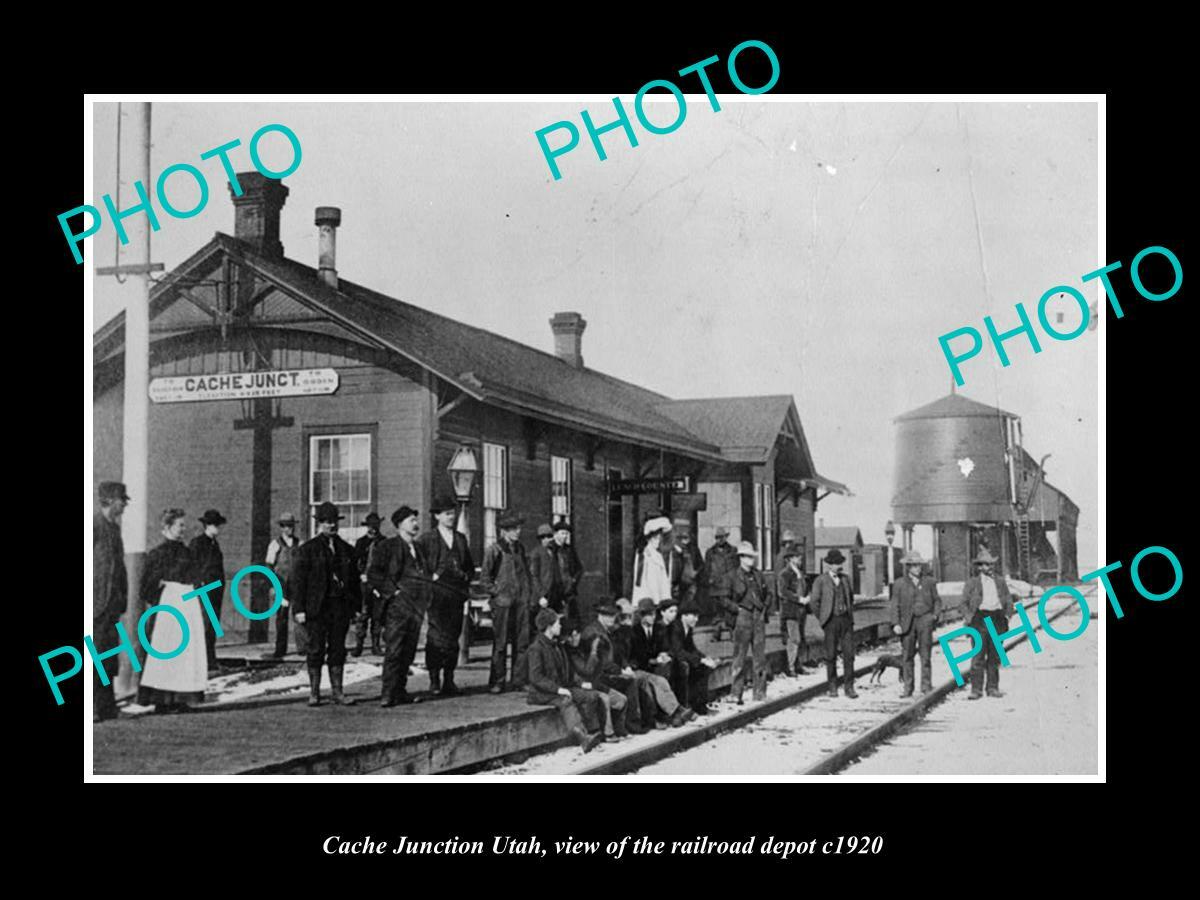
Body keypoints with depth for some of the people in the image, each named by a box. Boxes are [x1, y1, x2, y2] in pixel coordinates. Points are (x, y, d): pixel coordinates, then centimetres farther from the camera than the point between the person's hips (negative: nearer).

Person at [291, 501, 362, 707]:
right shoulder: (307, 549, 0)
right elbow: (298, 580, -3)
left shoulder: (346, 549, 12)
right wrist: (299, 609, -9)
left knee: (338, 649, 5)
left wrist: (357, 606, 9)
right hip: (317, 607, -3)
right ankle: (314, 693, 9)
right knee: (316, 650, 0)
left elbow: (355, 580, 15)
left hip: (341, 606, 3)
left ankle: (337, 692, 11)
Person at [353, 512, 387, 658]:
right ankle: (358, 644, -1)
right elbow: (354, 562, 7)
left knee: (378, 616, 2)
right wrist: (361, 575, -6)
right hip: (364, 582, -1)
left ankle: (376, 645, 9)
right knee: (362, 615, -6)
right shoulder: (361, 542, 8)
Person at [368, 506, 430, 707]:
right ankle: (387, 695, -8)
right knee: (393, 651, -10)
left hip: (416, 607, 7)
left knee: (408, 652, 8)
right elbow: (372, 574, -9)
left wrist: (425, 598, 14)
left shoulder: (419, 547, 18)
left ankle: (400, 691, 15)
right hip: (397, 606, -7)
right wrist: (393, 591, -12)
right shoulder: (386, 546, -3)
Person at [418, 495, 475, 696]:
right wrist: (430, 578, -10)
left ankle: (449, 679, 11)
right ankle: (434, 678, -1)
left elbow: (470, 566, 25)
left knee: (453, 637, 4)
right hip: (437, 594, -4)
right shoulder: (426, 539, 2)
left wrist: (466, 577, 8)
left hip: (457, 594, 4)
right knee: (436, 637, -10)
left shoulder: (461, 539, 17)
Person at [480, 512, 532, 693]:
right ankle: (496, 682, 6)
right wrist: (497, 593, -8)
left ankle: (519, 679, 12)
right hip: (502, 603, -5)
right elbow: (484, 579, -2)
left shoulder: (520, 548, 12)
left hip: (521, 602, 5)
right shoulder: (493, 550, -4)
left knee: (522, 642, 4)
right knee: (500, 644, -1)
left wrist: (527, 593, 11)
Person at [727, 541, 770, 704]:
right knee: (740, 657, -4)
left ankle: (760, 692, 13)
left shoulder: (758, 575, 12)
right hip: (743, 619, -5)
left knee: (760, 655, 6)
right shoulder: (733, 577, -5)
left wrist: (766, 609, 13)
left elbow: (767, 594, 26)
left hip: (759, 618, 5)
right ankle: (736, 693, 3)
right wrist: (737, 609, -9)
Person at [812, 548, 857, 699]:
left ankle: (849, 687, 2)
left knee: (849, 654, -2)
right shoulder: (820, 580, -3)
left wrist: (850, 614, 15)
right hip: (831, 622, -3)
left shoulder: (845, 579, 11)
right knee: (831, 655, 3)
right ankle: (832, 686, 13)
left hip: (846, 620, 4)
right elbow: (814, 601, -5)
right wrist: (823, 618, -3)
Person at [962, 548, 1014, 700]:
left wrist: (1007, 615, 4)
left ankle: (993, 688, 13)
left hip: (997, 619, 3)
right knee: (978, 656, -7)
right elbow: (964, 602, 5)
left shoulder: (1000, 580, 15)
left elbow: (1008, 599, 18)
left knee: (995, 656, 5)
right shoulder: (971, 582, 5)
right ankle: (976, 689, -6)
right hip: (980, 618, -3)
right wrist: (969, 618, -7)